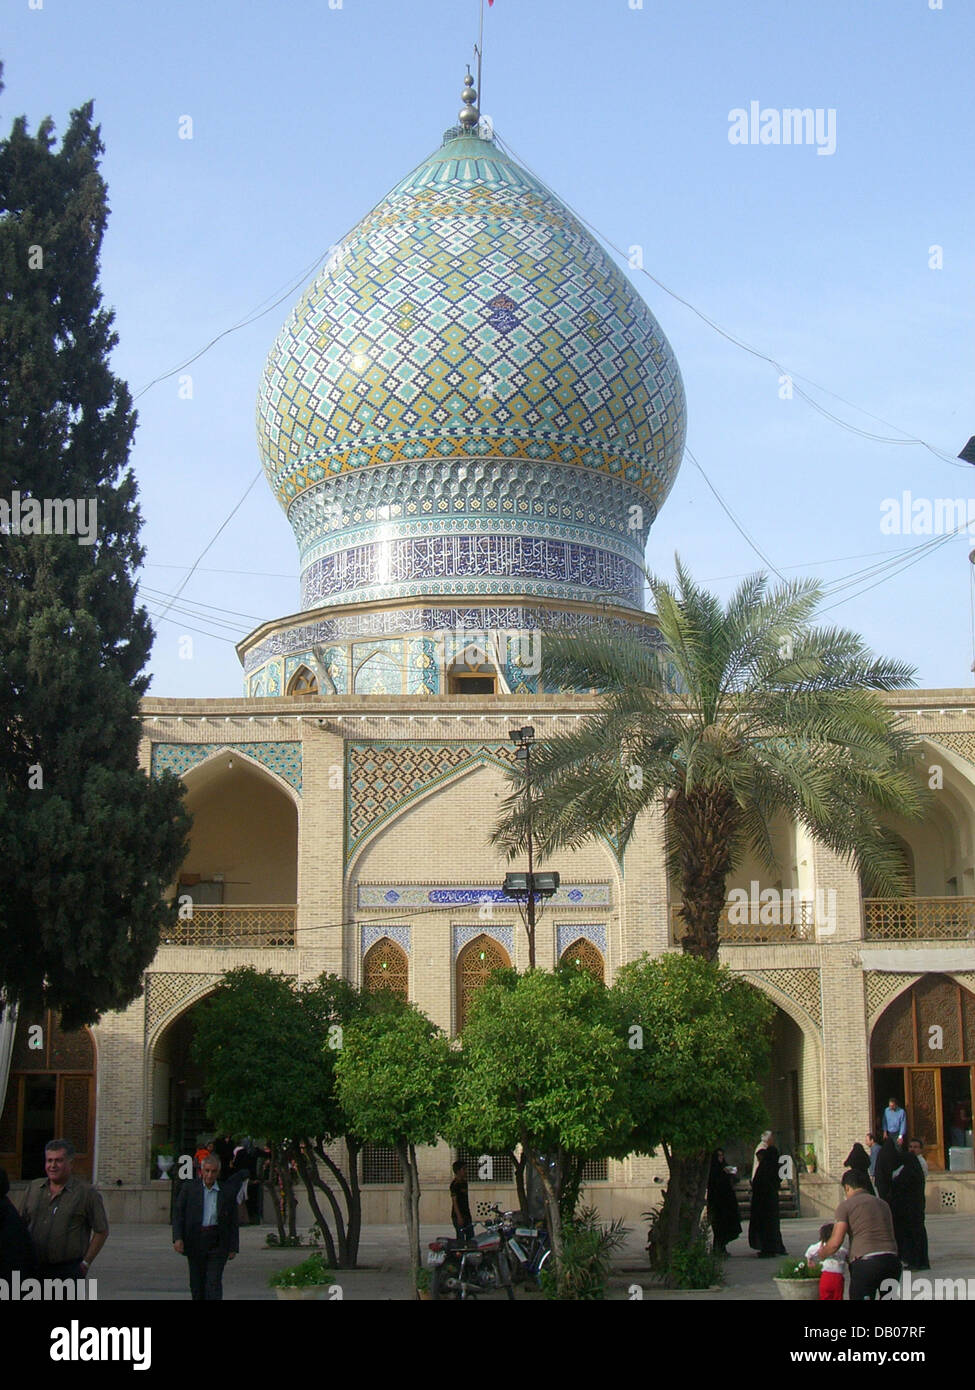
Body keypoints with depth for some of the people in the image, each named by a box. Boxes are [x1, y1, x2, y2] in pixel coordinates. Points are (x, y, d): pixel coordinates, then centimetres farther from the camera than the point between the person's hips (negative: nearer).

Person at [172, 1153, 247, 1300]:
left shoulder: (227, 1191, 4)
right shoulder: (189, 1188, 4)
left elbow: (233, 1222, 7)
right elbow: (178, 1214, 0)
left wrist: (233, 1248, 4)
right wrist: (178, 1238, -13)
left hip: (217, 1243, -1)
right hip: (195, 1242, 1)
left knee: (214, 1282, -10)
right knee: (197, 1284, 8)